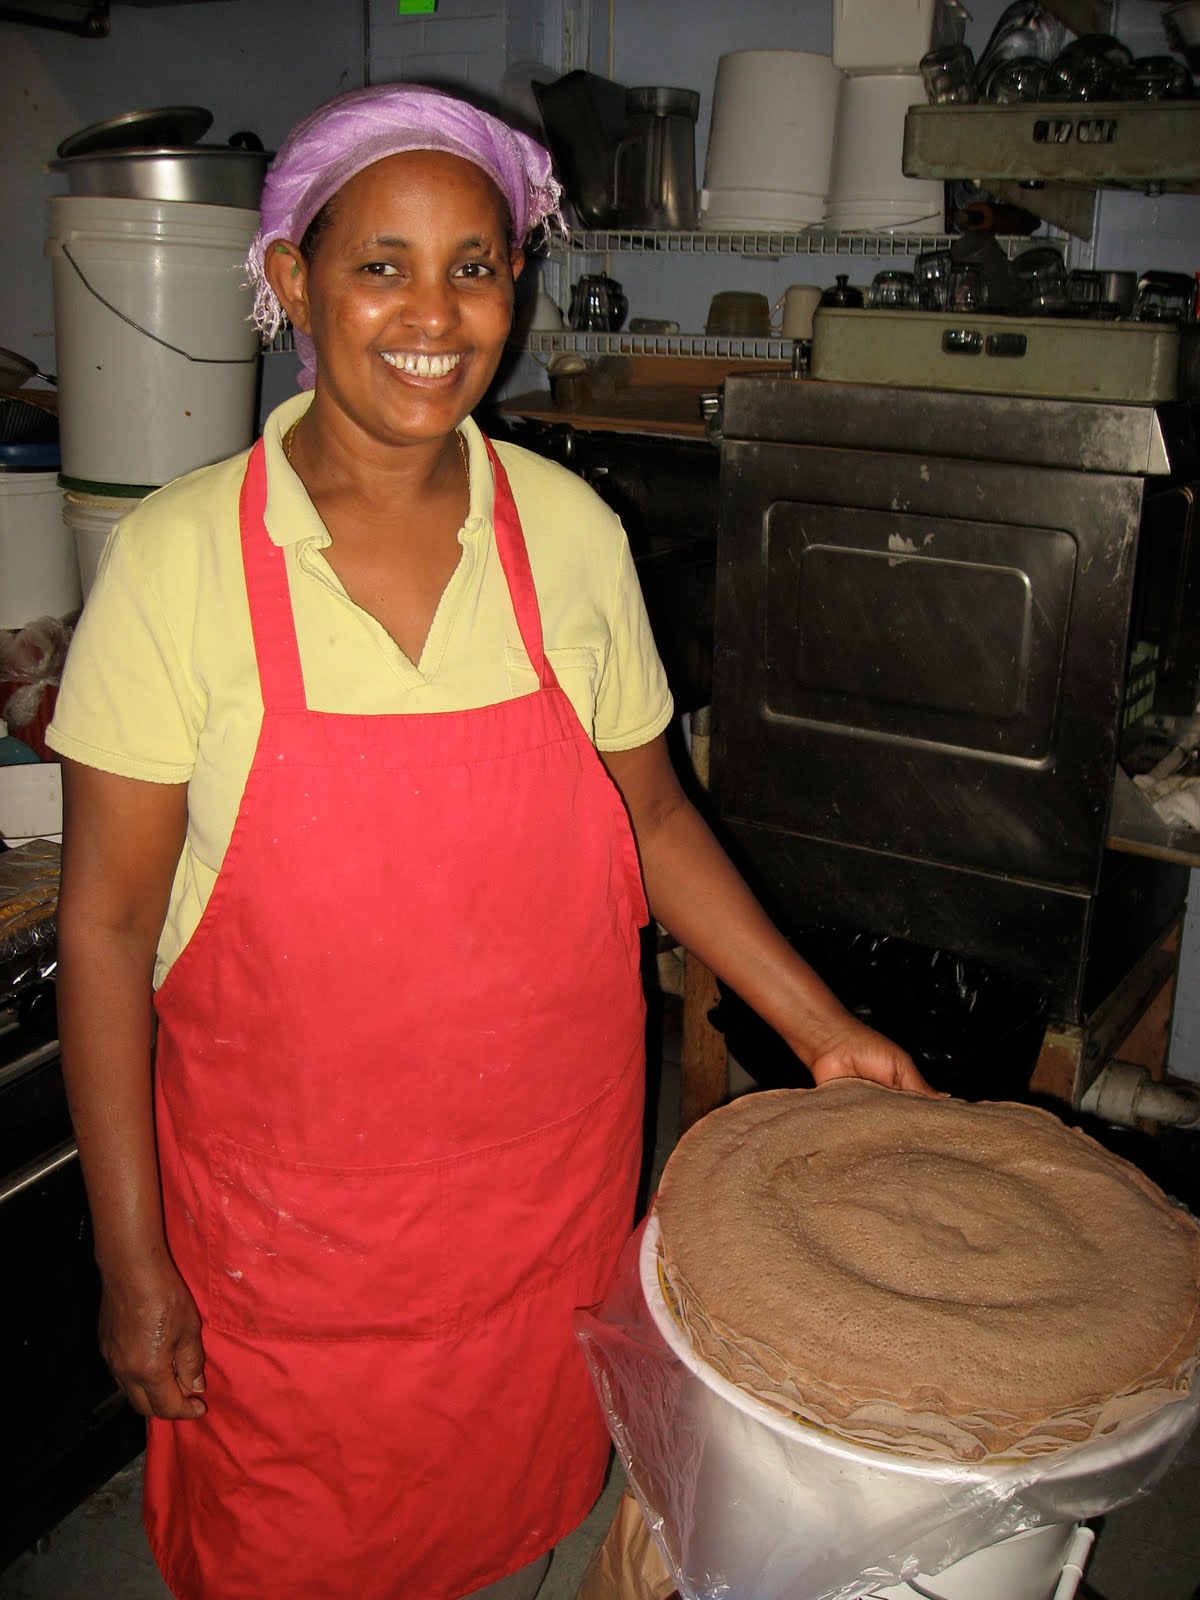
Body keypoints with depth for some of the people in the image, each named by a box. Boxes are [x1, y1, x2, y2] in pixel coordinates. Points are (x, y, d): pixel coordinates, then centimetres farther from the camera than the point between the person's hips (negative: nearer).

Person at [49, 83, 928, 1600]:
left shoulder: (570, 531, -7)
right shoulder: (179, 554, -14)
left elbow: (649, 814, 5)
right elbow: (108, 920, -10)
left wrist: (822, 1029, 2)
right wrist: (133, 1261, -8)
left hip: (543, 1180, 2)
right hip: (283, 1213, -2)